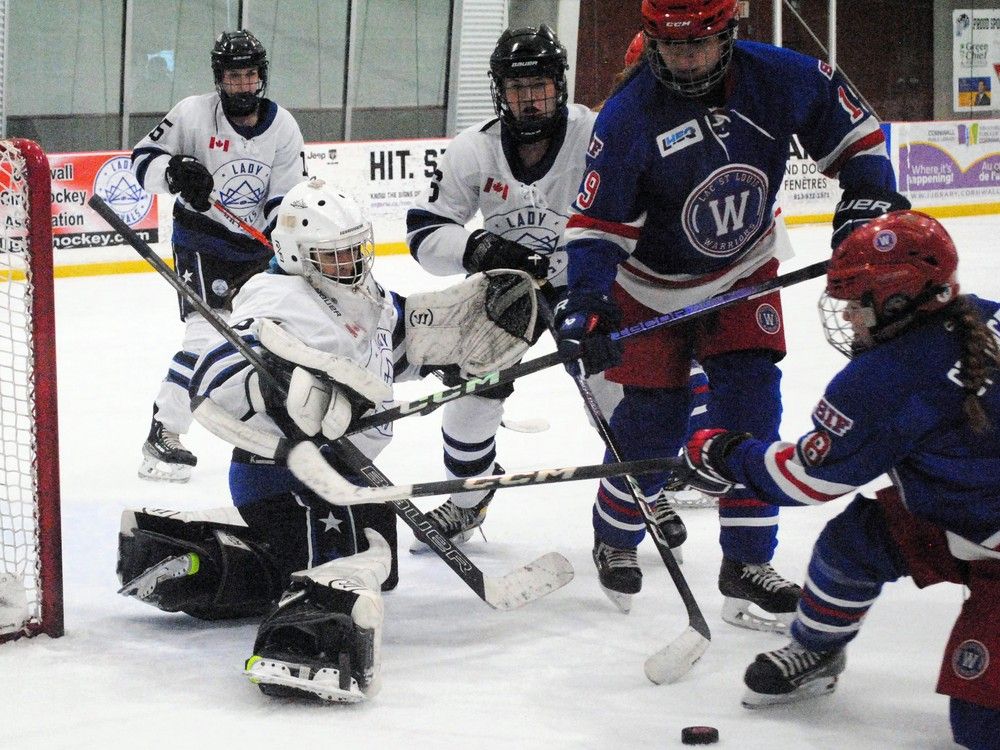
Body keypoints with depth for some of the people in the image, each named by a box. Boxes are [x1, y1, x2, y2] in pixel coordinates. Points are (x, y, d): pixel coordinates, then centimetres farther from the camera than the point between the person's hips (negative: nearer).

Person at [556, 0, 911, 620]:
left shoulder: (781, 79, -20)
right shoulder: (628, 118, -25)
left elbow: (854, 131, -6)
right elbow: (597, 221, -24)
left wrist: (867, 199, -19)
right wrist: (586, 304, -36)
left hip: (744, 272, 2)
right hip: (655, 285, -2)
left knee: (750, 401, -8)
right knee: (653, 419, -1)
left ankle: (747, 565, -1)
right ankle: (615, 540, 26)